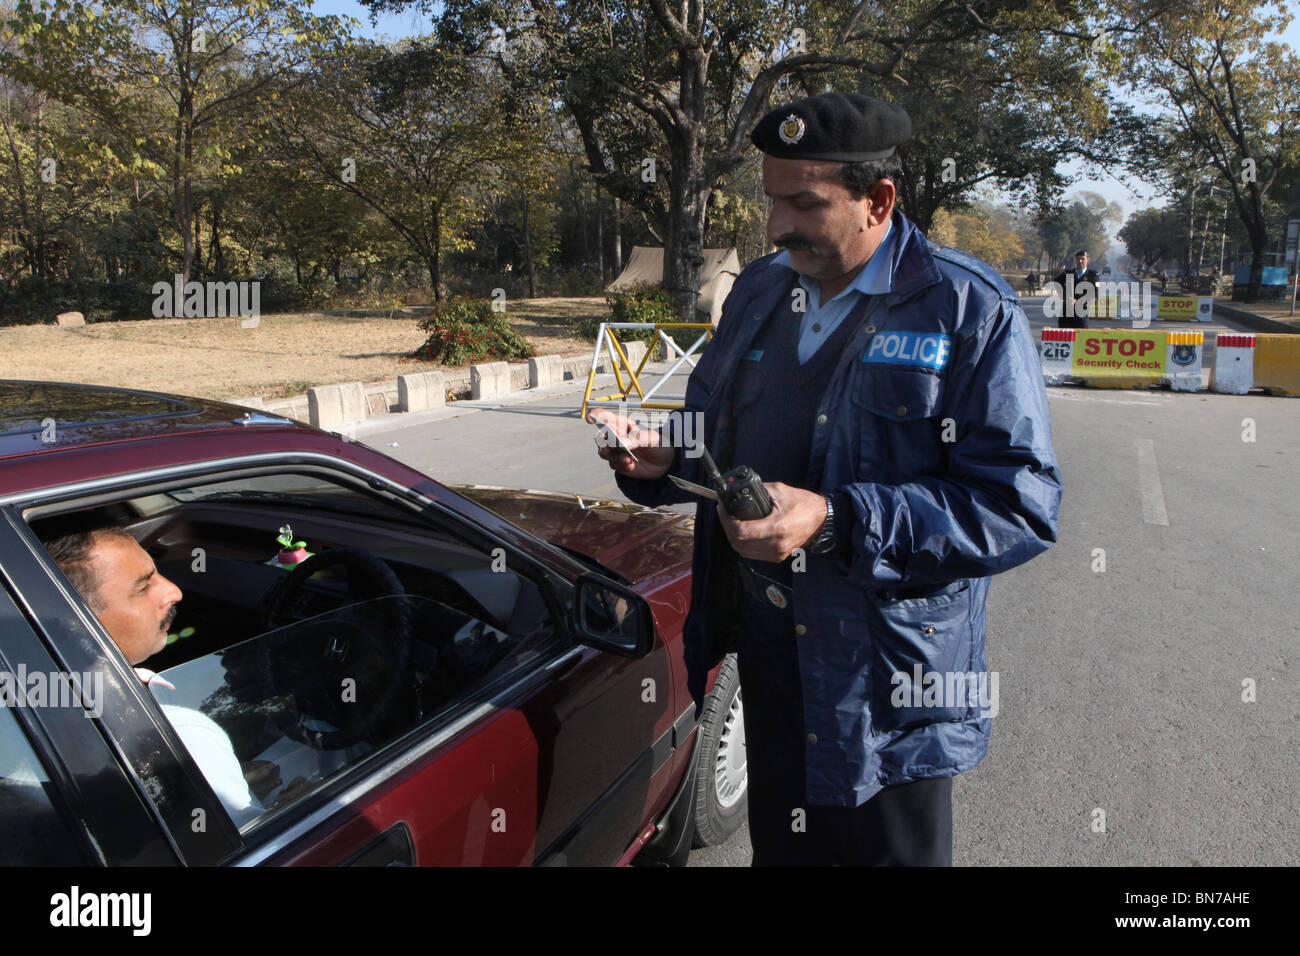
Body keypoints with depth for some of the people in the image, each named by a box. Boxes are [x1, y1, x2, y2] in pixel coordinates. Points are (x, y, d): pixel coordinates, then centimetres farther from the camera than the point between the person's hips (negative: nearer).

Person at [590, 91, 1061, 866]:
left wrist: (836, 522, -28)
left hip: (892, 688, -5)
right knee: (779, 850, 23)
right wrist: (662, 459, -5)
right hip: (769, 660, 6)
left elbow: (1022, 505, -19)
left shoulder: (970, 310, -13)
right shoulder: (759, 292, 7)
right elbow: (714, 430, 19)